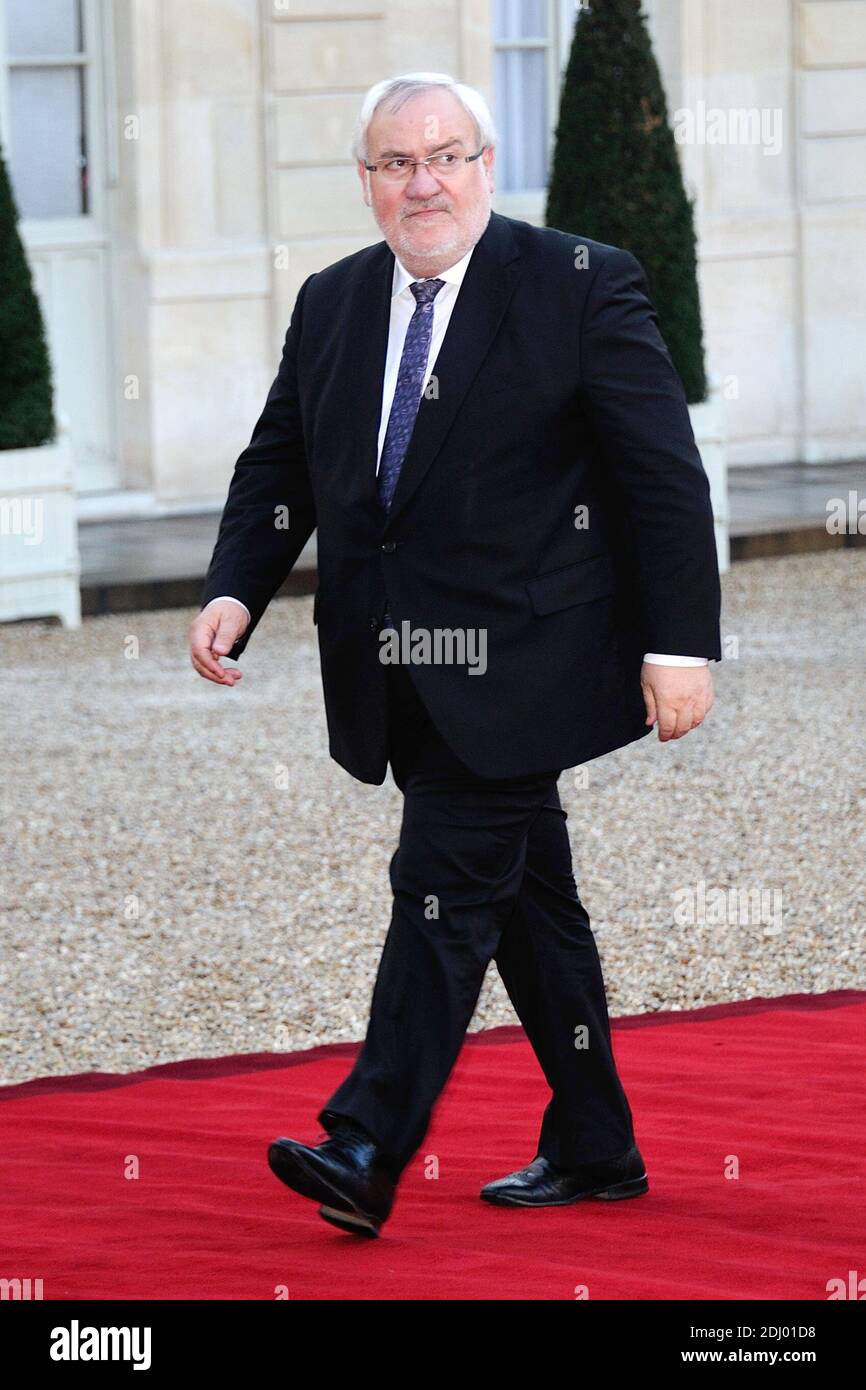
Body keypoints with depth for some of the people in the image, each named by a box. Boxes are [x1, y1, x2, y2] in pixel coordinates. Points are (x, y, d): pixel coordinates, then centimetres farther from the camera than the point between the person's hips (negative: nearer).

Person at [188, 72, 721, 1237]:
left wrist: (678, 643, -12)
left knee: (445, 884, -12)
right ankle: (593, 1151, 23)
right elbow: (278, 468, 13)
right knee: (525, 893, 14)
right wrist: (235, 587, -5)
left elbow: (665, 477, -7)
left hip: (514, 662, -6)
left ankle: (365, 1155, -17)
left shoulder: (581, 286, -6)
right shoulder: (330, 304, 10)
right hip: (401, 675, 6)